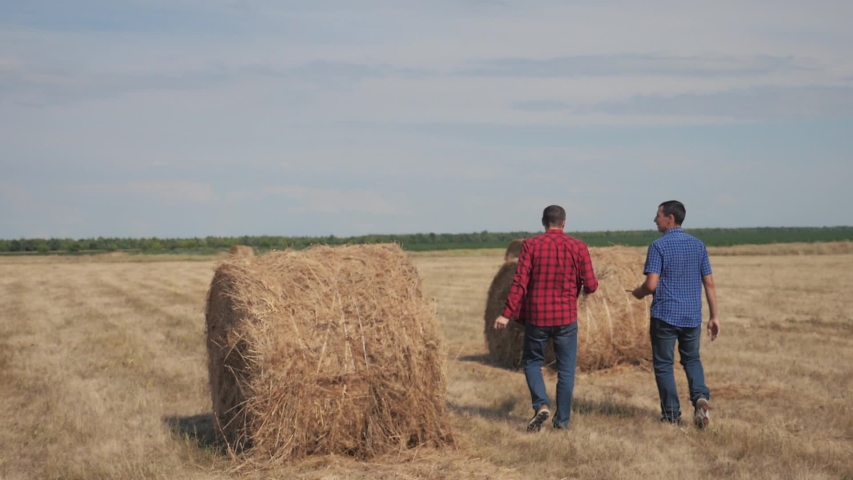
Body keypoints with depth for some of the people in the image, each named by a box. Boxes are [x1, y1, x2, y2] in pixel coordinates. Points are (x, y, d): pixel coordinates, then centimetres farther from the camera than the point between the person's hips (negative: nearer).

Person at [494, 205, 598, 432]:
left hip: (536, 316, 0)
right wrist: (591, 283, 19)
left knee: (532, 361, 17)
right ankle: (562, 420, 12)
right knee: (566, 369, 10)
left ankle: (541, 405, -2)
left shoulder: (531, 245, -4)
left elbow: (520, 282, -10)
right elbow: (590, 286, -5)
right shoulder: (578, 247, -3)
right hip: (566, 317, 0)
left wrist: (507, 313, -7)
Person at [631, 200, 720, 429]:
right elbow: (709, 283, 5)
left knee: (663, 364, 9)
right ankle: (701, 397, -4)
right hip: (692, 316, 5)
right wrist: (714, 316, 9)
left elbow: (651, 284, -16)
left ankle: (671, 414, 10)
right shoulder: (698, 245, 5)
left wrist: (638, 292, 6)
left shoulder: (659, 246, -10)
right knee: (692, 359, 20)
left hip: (664, 316, -4)